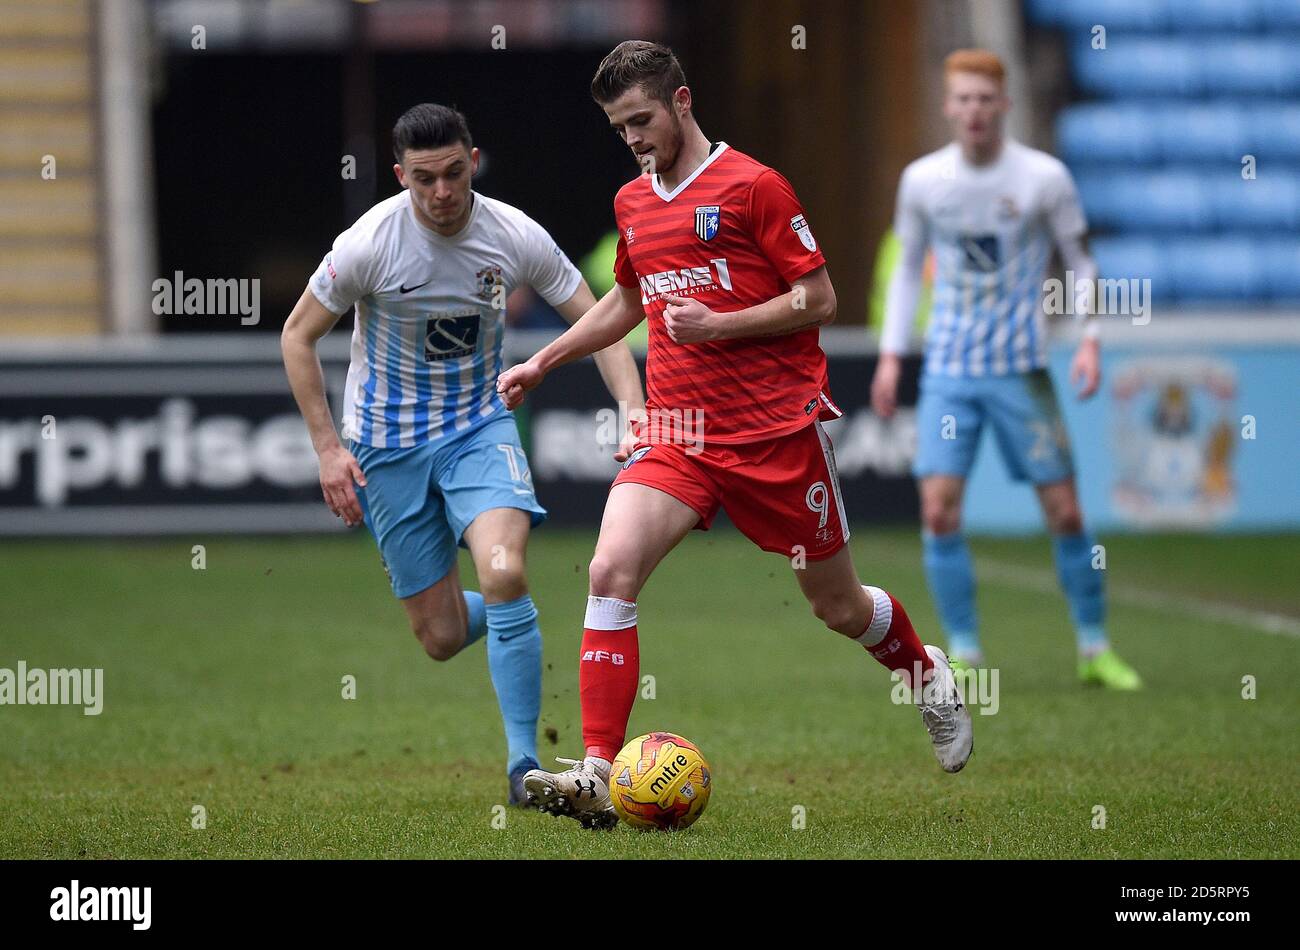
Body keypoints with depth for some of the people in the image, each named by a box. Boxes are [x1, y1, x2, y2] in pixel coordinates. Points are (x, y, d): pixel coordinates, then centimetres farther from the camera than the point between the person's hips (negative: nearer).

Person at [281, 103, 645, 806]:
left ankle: (524, 765, -17)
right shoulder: (370, 243, -17)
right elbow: (297, 337, -5)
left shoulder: (514, 236, -11)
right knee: (442, 638, 0)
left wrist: (634, 415, -18)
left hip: (479, 427, 0)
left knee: (504, 572, -27)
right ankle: (503, 617, 39)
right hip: (388, 444, 0)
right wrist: (328, 449, -10)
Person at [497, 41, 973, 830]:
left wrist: (717, 324, -18)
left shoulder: (753, 186, -8)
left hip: (779, 431, -5)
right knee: (611, 571, -19)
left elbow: (820, 300, -9)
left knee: (837, 605, 9)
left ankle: (931, 677, 42)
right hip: (679, 435, 5)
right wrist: (543, 362, 24)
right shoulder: (633, 203, 12)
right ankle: (597, 776, -22)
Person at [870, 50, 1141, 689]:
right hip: (948, 370, 2)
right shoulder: (921, 180, 1)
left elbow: (1080, 262, 3)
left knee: (1063, 511, -1)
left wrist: (1089, 337, -11)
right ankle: (964, 655, 0)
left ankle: (1094, 649, 15)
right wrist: (890, 356, 10)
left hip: (1021, 370, -1)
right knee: (939, 511, -10)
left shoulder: (1044, 178, -6)